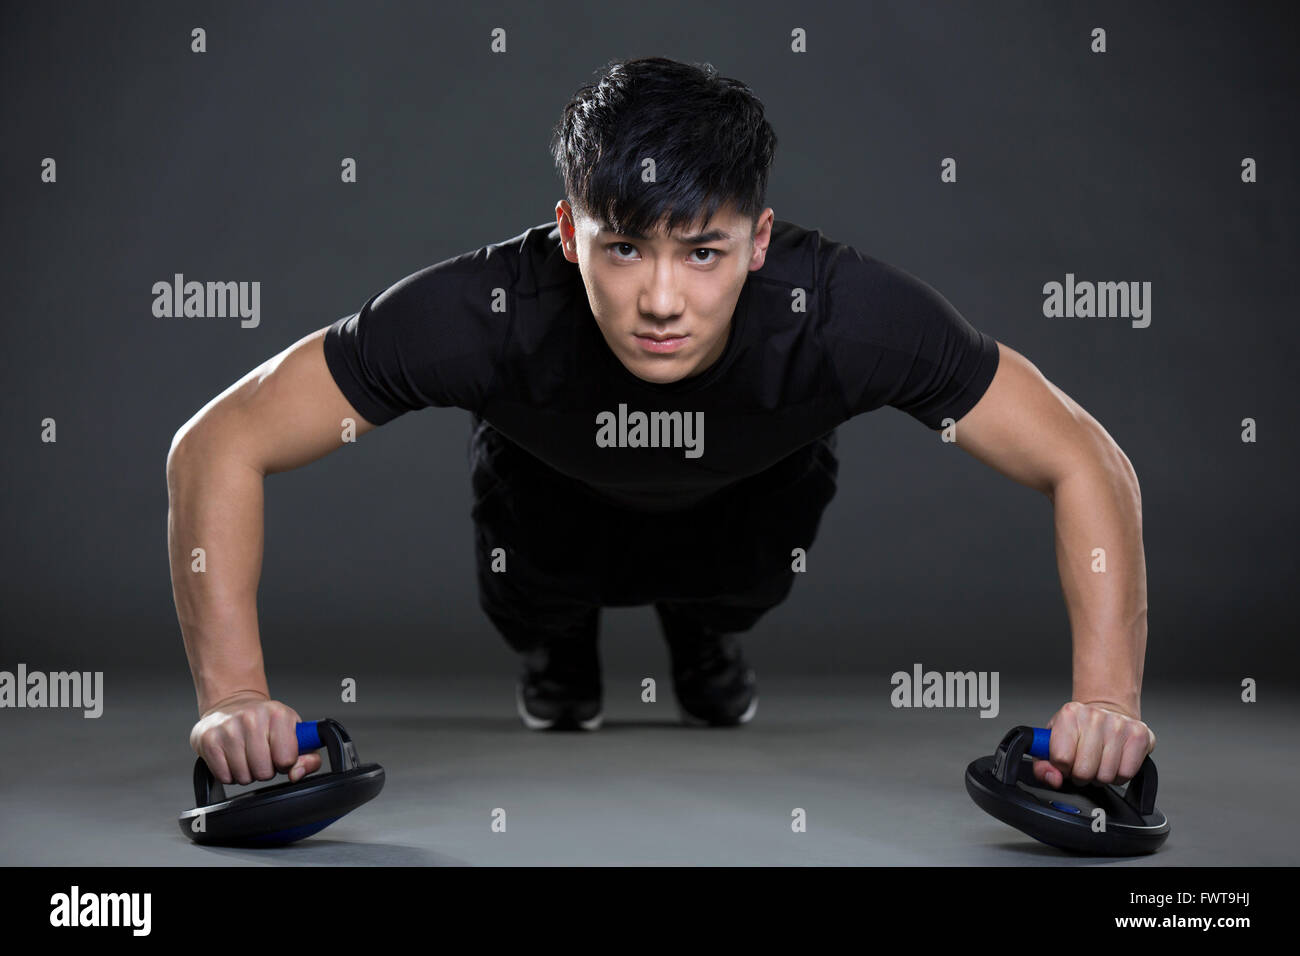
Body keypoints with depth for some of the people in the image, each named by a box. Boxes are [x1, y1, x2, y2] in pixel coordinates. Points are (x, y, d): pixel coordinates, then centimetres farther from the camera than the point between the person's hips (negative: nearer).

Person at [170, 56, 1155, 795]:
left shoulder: (842, 312, -43)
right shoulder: (491, 312, -44)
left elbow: (1083, 460, -35)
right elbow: (220, 444, -37)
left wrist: (1108, 694, -47)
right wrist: (232, 692, -48)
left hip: (749, 497, 1)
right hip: (556, 495, -1)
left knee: (742, 590, -12)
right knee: (532, 611, -11)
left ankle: (703, 627, 25)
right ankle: (564, 640, 26)